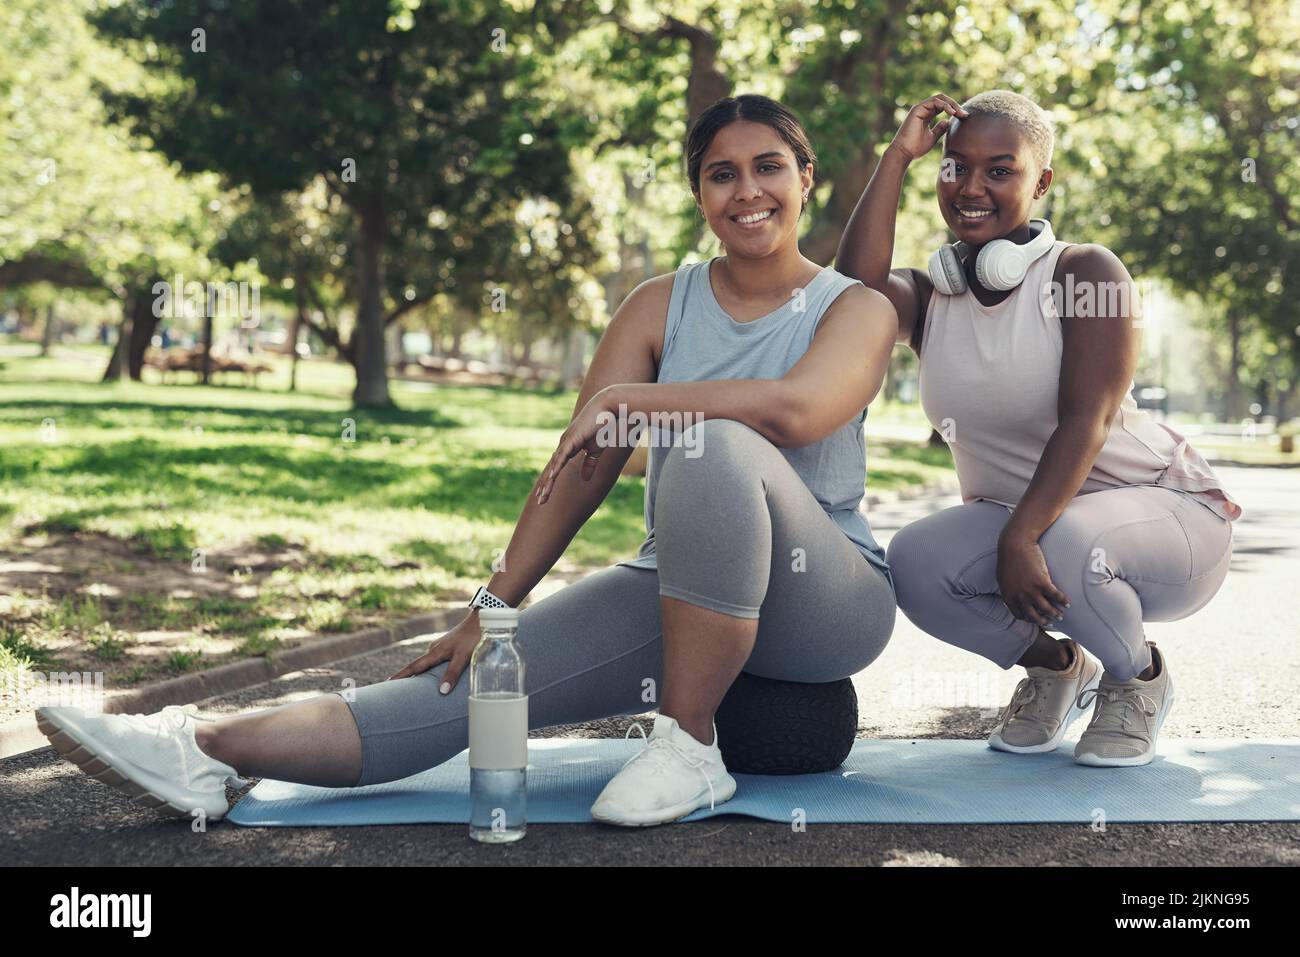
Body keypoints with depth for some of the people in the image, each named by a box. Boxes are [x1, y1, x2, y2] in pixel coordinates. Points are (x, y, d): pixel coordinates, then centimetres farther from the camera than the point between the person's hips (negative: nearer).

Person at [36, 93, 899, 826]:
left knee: (715, 447, -35)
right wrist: (494, 606, -8)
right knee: (475, 681, -17)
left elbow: (797, 407, -25)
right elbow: (579, 468, 1)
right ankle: (210, 753, -28)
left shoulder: (857, 308, -1)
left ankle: (689, 746, -27)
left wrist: (624, 400, -16)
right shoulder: (659, 307, 9)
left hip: (827, 601, -3)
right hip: (675, 594, 4)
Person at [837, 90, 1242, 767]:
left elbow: (1087, 421, -24)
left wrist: (1020, 539, -36)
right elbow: (857, 289, -24)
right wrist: (897, 156, -16)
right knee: (914, 564, -25)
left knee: (1066, 546, -37)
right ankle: (1054, 665, 6)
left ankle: (1141, 676, -2)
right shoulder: (929, 298, 0)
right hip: (1011, 514, 4)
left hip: (1159, 505, -4)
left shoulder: (1085, 272, -13)